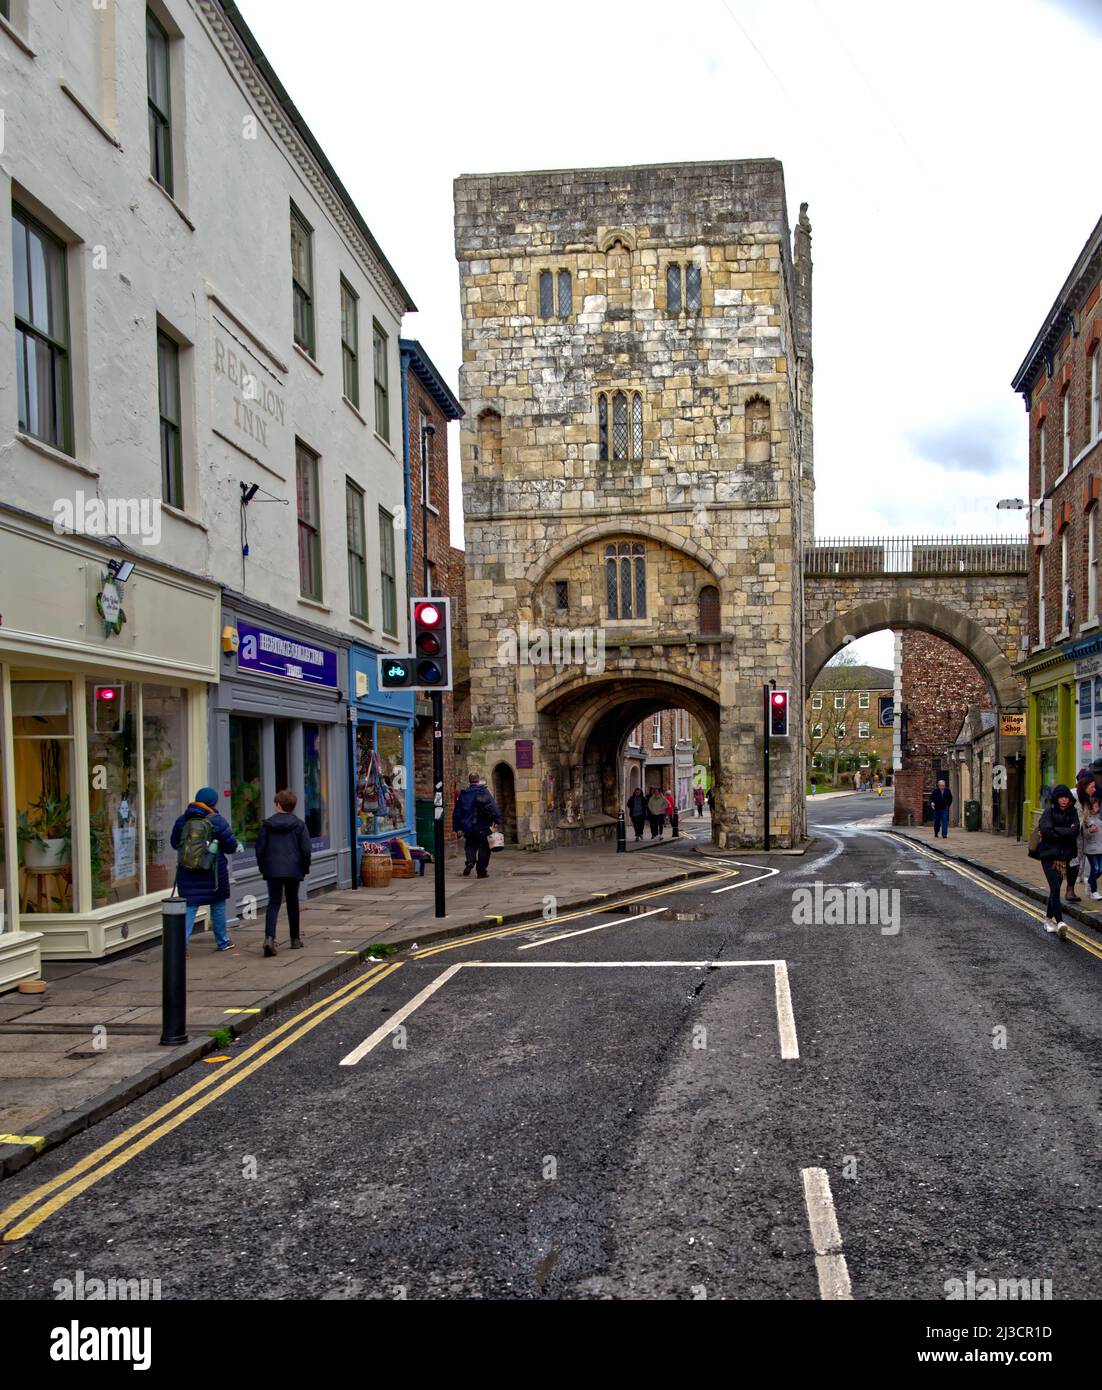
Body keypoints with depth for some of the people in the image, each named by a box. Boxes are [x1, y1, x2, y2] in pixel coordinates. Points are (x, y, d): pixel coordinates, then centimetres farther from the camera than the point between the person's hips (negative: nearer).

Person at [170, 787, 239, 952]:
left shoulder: (182, 820, 1)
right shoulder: (217, 821, -10)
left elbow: (174, 842, 12)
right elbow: (231, 845, -7)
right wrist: (237, 847, 17)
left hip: (187, 873, 2)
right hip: (213, 873, -2)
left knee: (189, 907, 4)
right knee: (218, 906, 14)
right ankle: (222, 942, 25)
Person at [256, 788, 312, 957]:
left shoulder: (268, 824, 1)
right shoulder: (299, 824, -1)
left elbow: (260, 847, 2)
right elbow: (306, 849, -5)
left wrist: (262, 867, 14)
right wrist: (305, 868, 8)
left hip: (272, 869, 0)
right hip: (293, 869, 0)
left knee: (274, 903, -2)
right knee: (292, 902, 14)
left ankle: (269, 937, -23)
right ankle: (295, 939, 22)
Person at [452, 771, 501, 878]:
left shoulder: (463, 793, 5)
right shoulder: (485, 791, -1)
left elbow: (457, 812, 9)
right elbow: (493, 807, -9)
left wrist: (456, 827, 15)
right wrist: (497, 820, -5)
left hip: (468, 826, 2)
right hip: (483, 827, -2)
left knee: (470, 846, 17)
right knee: (483, 848, 6)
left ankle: (470, 862, -9)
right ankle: (481, 871, 5)